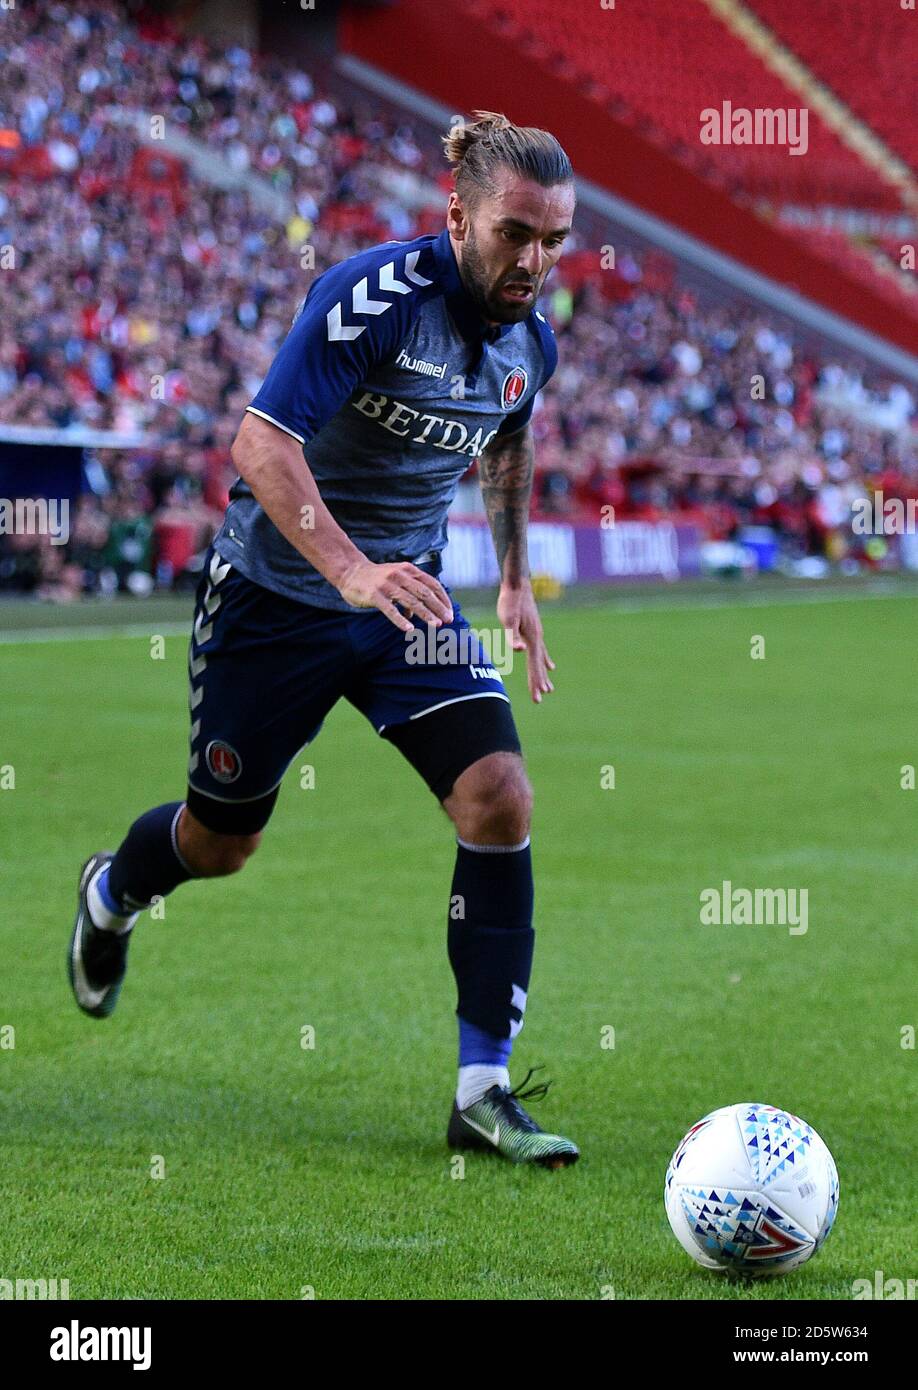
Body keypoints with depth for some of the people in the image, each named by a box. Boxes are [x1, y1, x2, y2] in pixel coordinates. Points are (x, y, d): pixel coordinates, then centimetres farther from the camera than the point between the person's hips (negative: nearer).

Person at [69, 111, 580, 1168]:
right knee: (221, 841, 12)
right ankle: (111, 896, 51)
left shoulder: (530, 341, -2)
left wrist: (514, 578, 20)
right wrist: (349, 568, -43)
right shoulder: (374, 297, -24)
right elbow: (262, 443, -32)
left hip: (409, 595, 5)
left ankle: (483, 1088, -9)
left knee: (498, 798, -16)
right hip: (273, 593, -5)